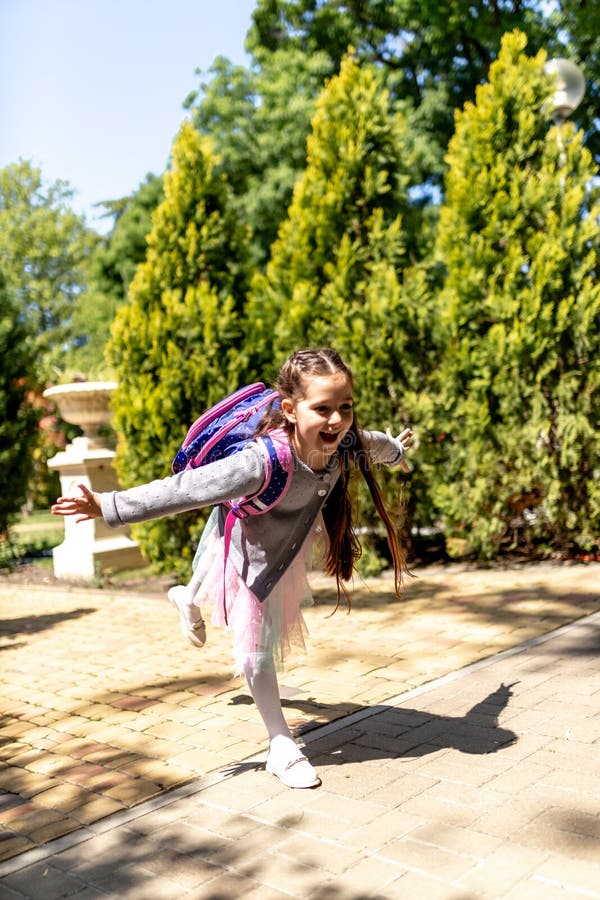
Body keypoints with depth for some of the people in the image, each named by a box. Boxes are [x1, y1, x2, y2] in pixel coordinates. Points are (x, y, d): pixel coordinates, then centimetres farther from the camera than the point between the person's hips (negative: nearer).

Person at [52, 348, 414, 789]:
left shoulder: (345, 442, -28)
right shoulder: (263, 462, -48)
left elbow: (371, 443, -1)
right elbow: (186, 488, -47)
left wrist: (396, 449, 22)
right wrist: (109, 507, -49)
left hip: (289, 543, 7)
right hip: (246, 551, -7)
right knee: (257, 647, 1)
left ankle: (189, 599, 70)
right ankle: (282, 747, 20)